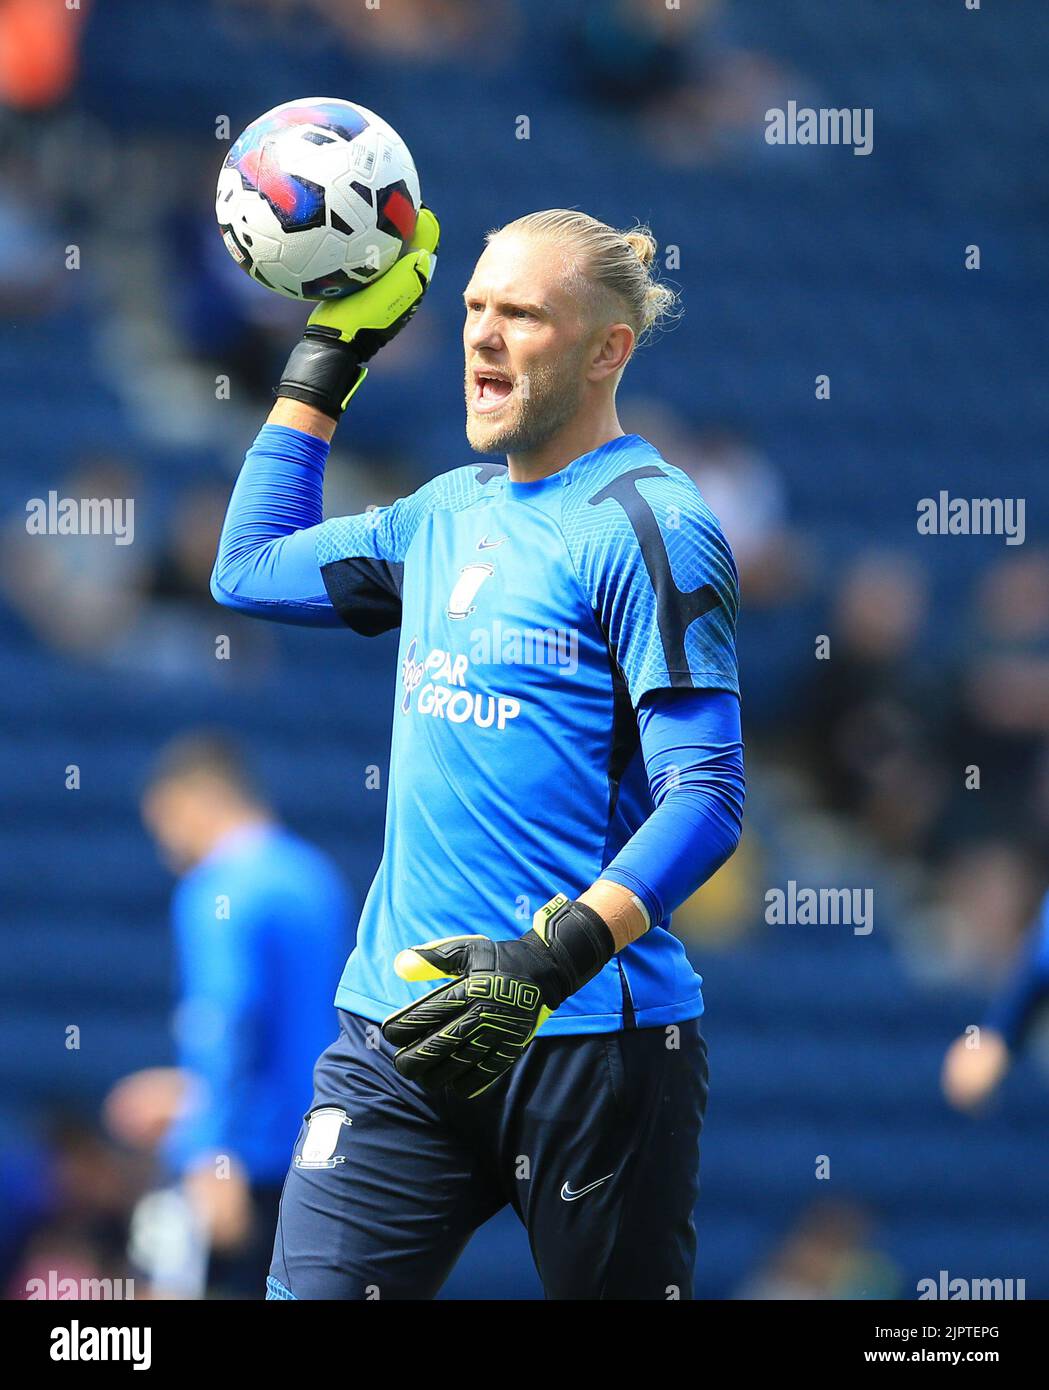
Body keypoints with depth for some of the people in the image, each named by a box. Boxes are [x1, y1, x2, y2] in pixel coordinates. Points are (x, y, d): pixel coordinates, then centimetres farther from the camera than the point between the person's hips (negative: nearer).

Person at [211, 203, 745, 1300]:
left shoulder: (648, 526, -7)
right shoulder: (447, 512, 16)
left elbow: (707, 796, -14)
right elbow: (248, 568, 33)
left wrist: (556, 957, -27)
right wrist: (330, 352, 28)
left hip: (592, 1040, -6)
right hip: (404, 1023, 6)